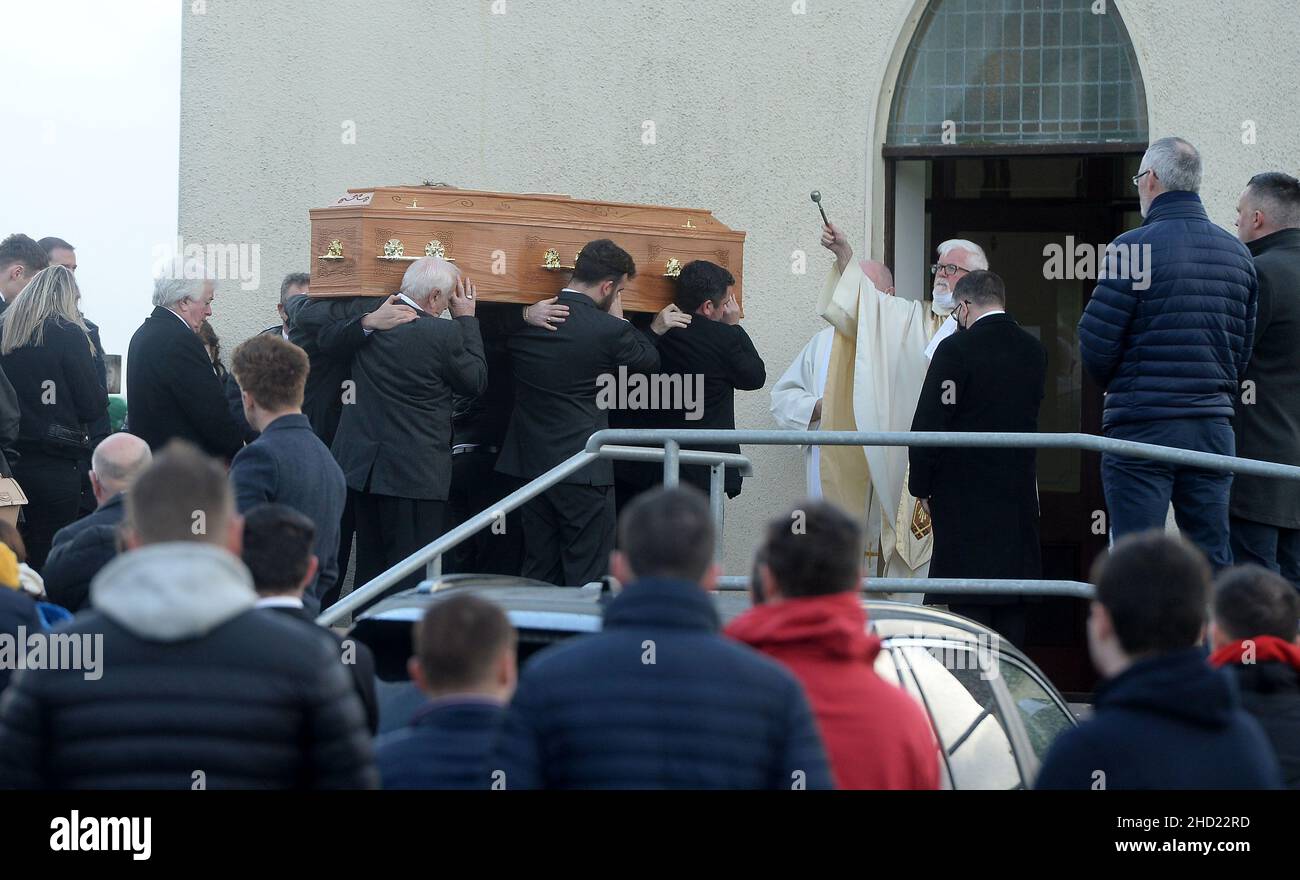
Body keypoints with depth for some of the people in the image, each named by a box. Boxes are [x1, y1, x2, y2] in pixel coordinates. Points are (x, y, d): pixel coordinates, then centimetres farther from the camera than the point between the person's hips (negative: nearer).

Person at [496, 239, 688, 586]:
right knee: (587, 581, 2)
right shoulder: (610, 330, -14)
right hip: (583, 470, -5)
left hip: (531, 466, 5)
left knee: (538, 574, 12)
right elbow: (649, 361, 1)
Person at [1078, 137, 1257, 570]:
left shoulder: (1135, 247, -10)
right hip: (1213, 427, 6)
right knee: (1213, 557, 8)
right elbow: (1243, 349, 12)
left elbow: (1096, 343, -11)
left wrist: (1114, 384, 9)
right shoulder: (1237, 253, 11)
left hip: (1142, 424, -6)